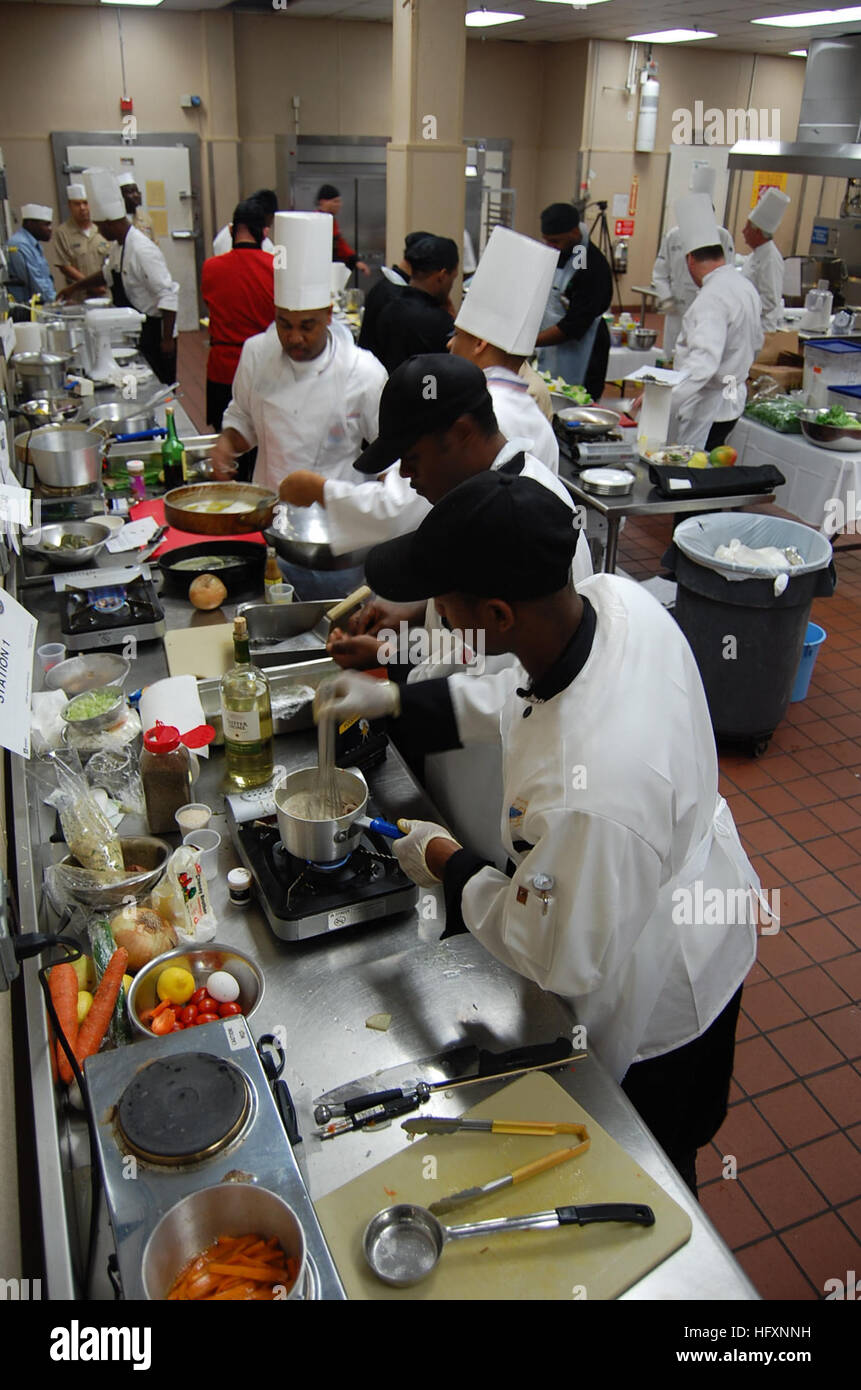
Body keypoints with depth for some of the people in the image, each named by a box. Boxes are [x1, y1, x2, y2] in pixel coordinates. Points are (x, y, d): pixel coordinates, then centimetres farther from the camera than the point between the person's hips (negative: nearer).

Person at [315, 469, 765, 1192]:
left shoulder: (585, 792, -48)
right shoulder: (616, 597, -24)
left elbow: (562, 962, -29)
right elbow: (523, 696, -1)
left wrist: (449, 865, -17)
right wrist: (394, 698, -1)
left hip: (653, 1003, -8)